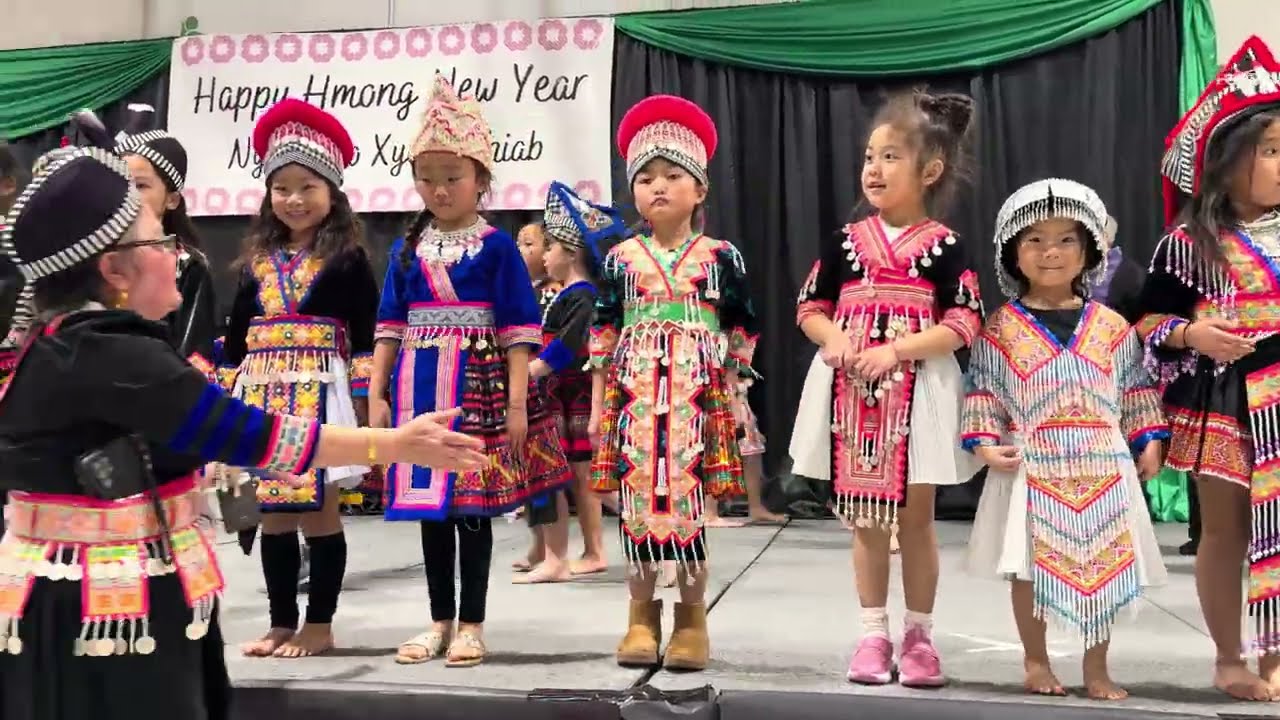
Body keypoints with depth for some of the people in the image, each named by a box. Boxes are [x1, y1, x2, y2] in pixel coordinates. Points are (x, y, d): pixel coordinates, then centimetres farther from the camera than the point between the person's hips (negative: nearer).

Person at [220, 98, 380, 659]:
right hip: (262, 396, 5)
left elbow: (367, 333, -6)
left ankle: (319, 625, 10)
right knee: (272, 514, 9)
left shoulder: (347, 258, -2)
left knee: (319, 511, 0)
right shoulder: (257, 261, 12)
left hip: (321, 394, -5)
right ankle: (282, 623, 19)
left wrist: (364, 395, -11)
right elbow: (235, 336, 15)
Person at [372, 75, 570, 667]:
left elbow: (518, 329, -5)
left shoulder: (497, 247, -3)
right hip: (419, 389, 4)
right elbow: (389, 327, 11)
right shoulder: (406, 250, 9)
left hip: (479, 387, -4)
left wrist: (517, 400, -11)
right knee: (428, 506, 10)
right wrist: (376, 393, 5)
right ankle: (440, 620, 21)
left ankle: (471, 624, 14)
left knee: (473, 505, 2)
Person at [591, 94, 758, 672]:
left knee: (690, 502, -2)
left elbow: (739, 334, 6)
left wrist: (733, 397, 2)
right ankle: (642, 616, 14)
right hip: (633, 395, 2)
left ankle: (692, 618, 11)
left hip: (699, 397, -1)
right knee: (637, 501, 2)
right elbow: (604, 334, 9)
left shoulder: (721, 257, 4)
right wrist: (599, 402, 5)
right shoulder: (621, 259, 7)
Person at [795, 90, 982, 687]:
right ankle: (874, 635, 17)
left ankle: (918, 636, 17)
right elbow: (810, 308, 9)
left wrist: (896, 349, -20)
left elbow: (963, 325, -9)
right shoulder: (845, 242, 4)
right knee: (867, 518, 7)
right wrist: (835, 339, -12)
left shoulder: (944, 247, -3)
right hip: (855, 392, 2)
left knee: (915, 515, 4)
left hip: (919, 394, -2)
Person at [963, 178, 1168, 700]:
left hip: (1102, 467, 2)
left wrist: (1150, 441, 7)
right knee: (1030, 565, 5)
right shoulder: (1001, 328, -1)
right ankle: (1036, 663, 22)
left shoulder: (1112, 326, 6)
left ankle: (1096, 669, 21)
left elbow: (1137, 388, 12)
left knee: (1103, 565, 6)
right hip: (1032, 466, -2)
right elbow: (982, 391, 1)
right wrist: (984, 442, -9)